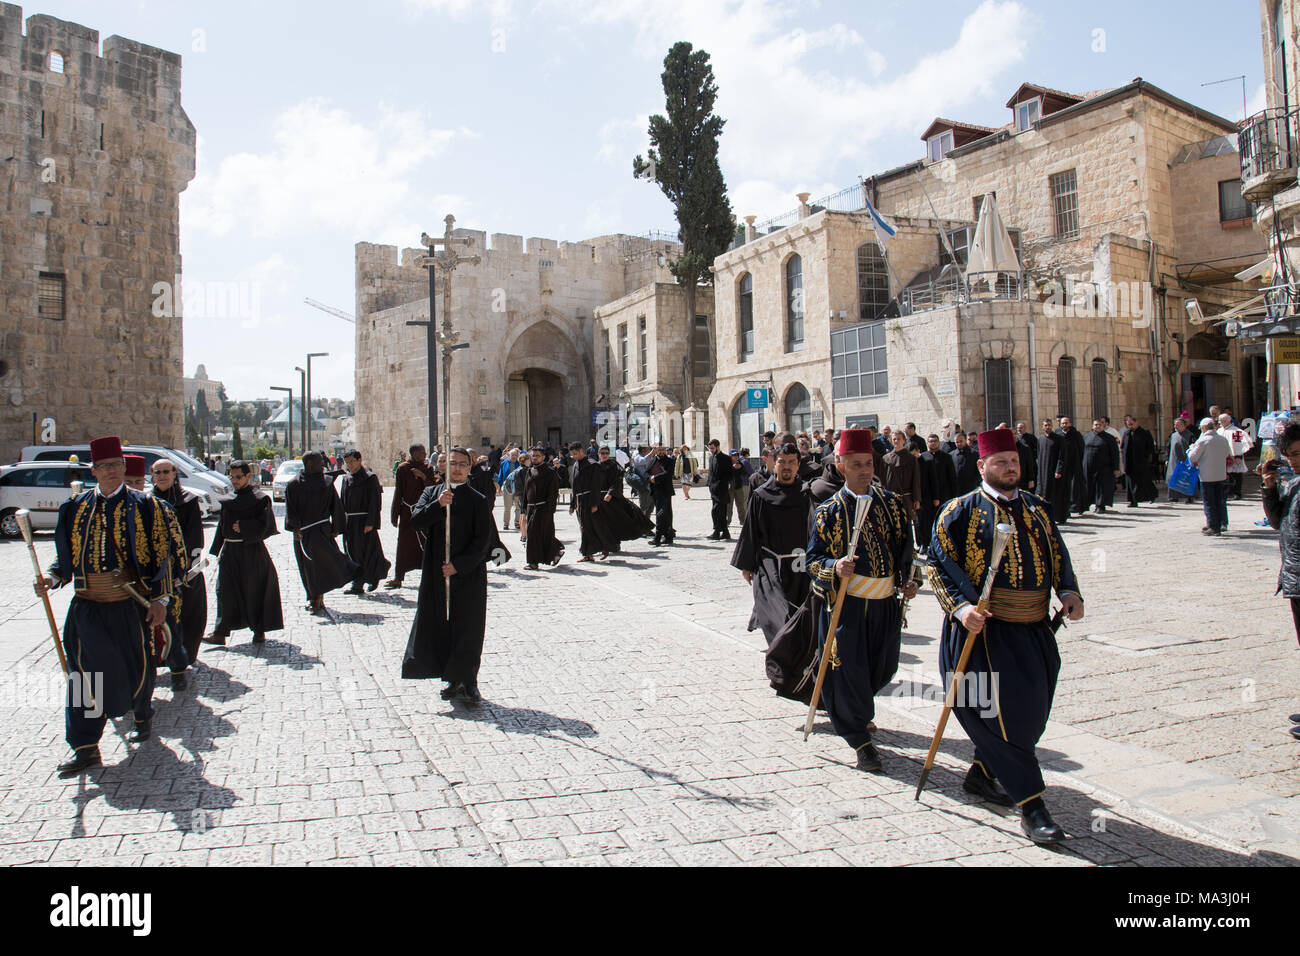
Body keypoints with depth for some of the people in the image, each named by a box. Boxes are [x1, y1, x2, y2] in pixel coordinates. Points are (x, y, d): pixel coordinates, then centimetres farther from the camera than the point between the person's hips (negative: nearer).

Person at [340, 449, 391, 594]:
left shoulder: (370, 478, -9)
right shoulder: (346, 478, 11)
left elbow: (374, 502, -13)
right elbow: (342, 501, 16)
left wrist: (370, 523, -19)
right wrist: (341, 522, 10)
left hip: (364, 521, -7)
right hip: (349, 521, 7)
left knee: (363, 553, -2)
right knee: (352, 552, 8)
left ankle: (358, 584, 10)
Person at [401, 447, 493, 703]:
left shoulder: (478, 501, -2)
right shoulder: (432, 493, 8)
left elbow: (483, 541, -7)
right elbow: (416, 521, -6)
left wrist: (458, 565, -14)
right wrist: (438, 505, -21)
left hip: (468, 574, -3)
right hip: (436, 573, 3)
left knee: (468, 629, 0)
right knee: (441, 627, 7)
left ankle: (468, 682, 11)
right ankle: (454, 679, 20)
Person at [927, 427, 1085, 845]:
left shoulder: (1036, 507, 12)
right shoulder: (961, 511, -5)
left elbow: (1058, 555, 20)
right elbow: (938, 564, -8)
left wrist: (1069, 592, 3)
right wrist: (961, 607, -20)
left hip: (1034, 630, 7)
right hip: (984, 629, -6)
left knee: (1031, 709, 12)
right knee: (1003, 713, -7)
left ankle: (982, 773, 33)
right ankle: (1031, 805, 3)